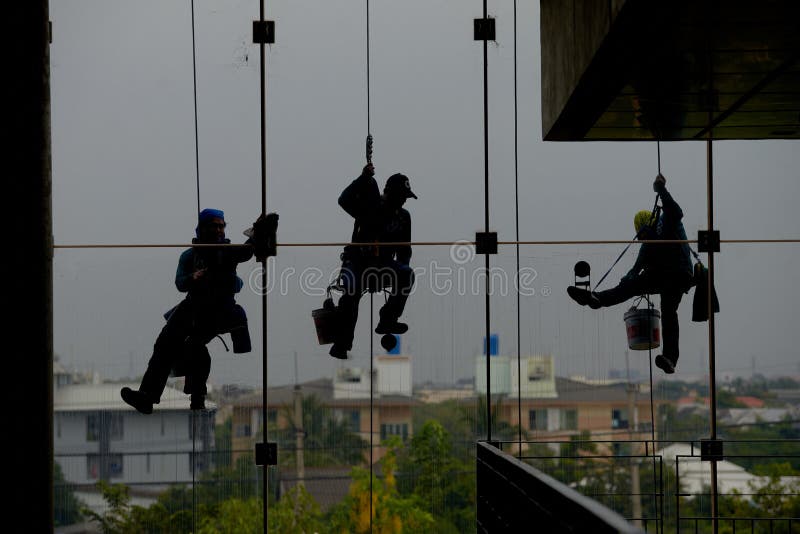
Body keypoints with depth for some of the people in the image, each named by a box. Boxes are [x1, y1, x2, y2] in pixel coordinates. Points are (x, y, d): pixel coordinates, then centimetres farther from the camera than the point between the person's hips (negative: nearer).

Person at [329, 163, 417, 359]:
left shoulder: (403, 216, 6)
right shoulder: (369, 207, -8)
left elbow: (404, 248, 13)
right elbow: (344, 200, -27)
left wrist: (403, 265, -6)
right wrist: (364, 178, -29)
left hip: (383, 266, 5)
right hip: (357, 262, -4)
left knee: (407, 275, -22)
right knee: (352, 292, -29)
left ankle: (387, 320, -16)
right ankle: (341, 343, -24)